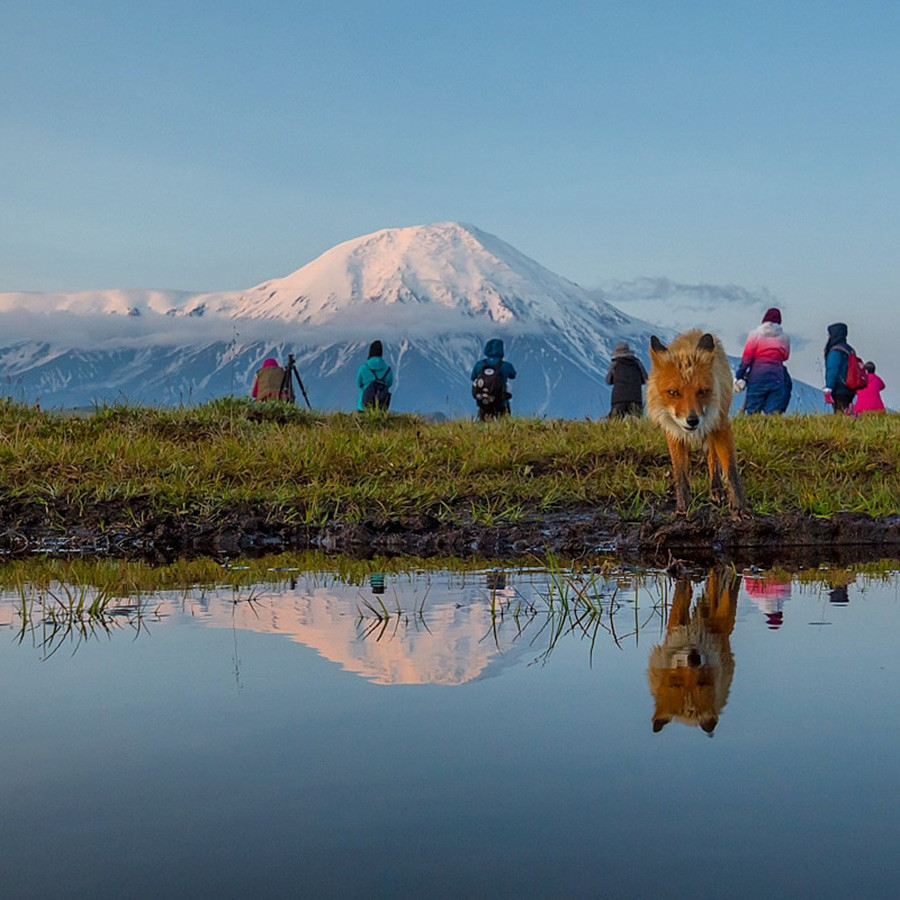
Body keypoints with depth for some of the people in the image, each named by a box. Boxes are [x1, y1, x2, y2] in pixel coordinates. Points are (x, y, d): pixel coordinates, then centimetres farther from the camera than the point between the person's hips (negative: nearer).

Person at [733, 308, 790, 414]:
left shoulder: (755, 334, -1)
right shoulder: (784, 337, 6)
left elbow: (746, 358, -4)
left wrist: (739, 377, -1)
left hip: (757, 375, -2)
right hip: (777, 377, 2)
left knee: (752, 412, 0)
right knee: (773, 413, 0)